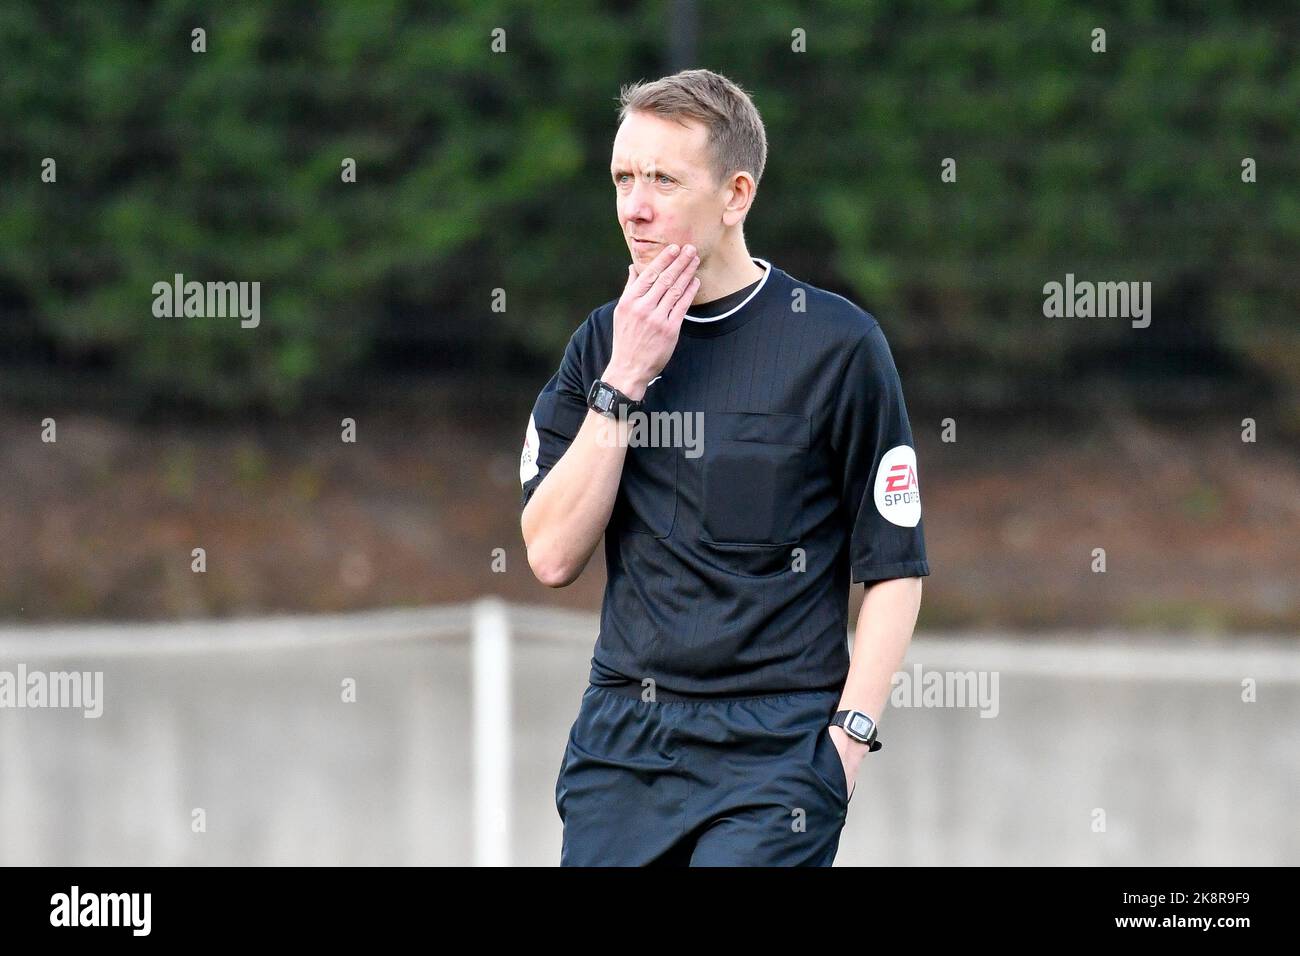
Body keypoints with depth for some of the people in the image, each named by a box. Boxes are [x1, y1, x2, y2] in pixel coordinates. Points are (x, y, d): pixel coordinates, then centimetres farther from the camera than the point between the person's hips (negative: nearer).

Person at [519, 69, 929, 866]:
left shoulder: (835, 342, -4)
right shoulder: (603, 342, 9)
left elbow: (894, 568, -3)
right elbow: (553, 556, 0)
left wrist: (847, 739, -12)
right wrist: (623, 381, -7)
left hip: (773, 747, -4)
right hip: (619, 740, 4)